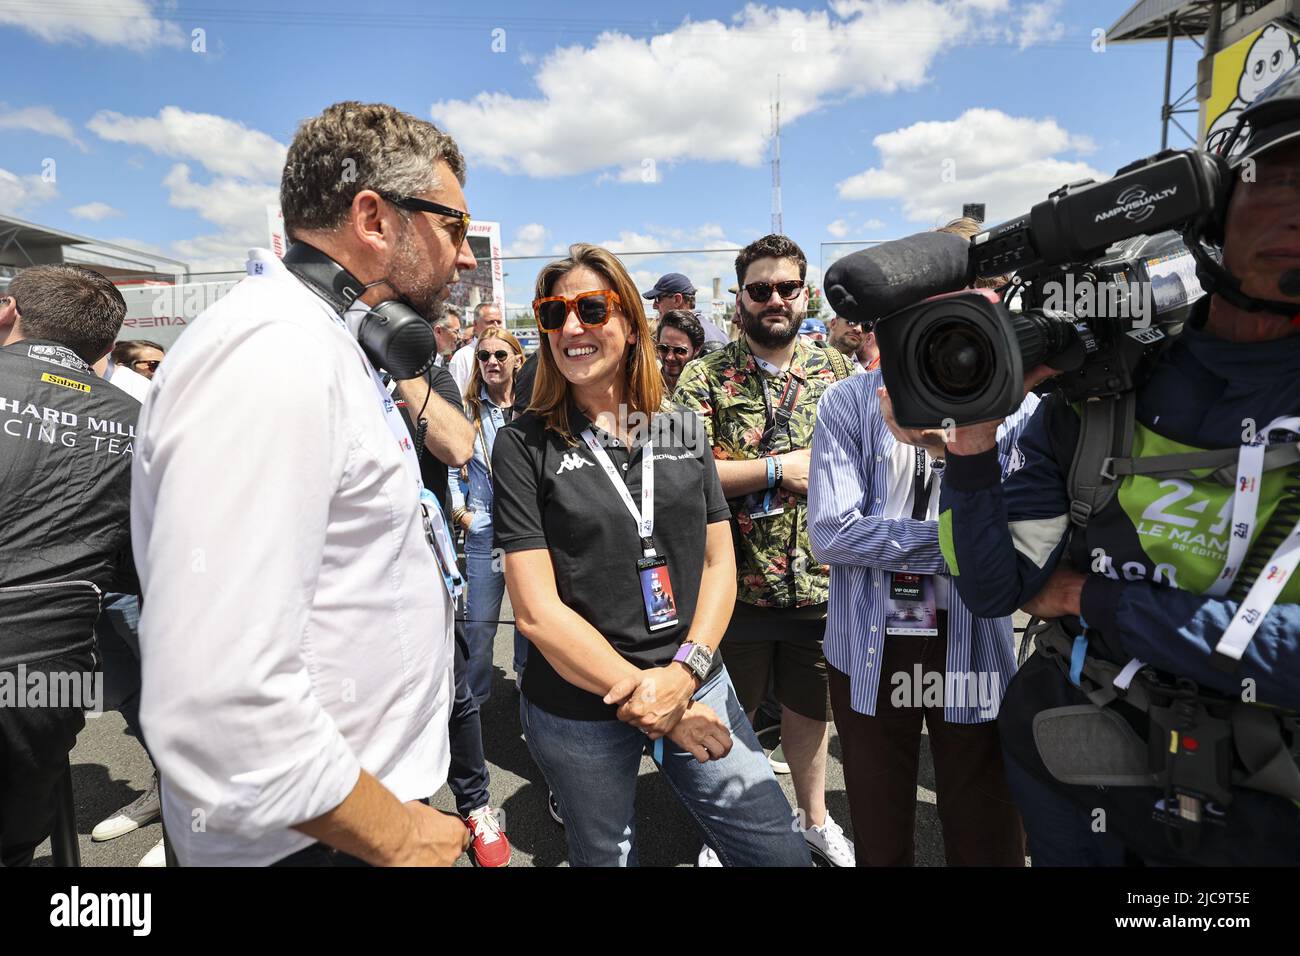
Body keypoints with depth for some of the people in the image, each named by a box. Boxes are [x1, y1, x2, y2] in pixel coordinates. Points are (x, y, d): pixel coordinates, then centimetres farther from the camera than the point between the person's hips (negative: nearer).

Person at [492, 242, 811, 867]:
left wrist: (684, 671, -13)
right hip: (576, 707, -2)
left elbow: (719, 562, 3)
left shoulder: (684, 430, 3)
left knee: (780, 851, 8)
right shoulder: (523, 445, -8)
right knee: (606, 855, 19)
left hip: (697, 689, 3)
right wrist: (653, 707, -15)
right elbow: (536, 609, -14)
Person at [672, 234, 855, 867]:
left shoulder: (835, 370, 4)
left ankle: (814, 817, 48)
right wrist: (780, 468, -18)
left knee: (811, 709, 22)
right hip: (737, 585, -3)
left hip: (820, 583, 3)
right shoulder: (705, 378, -7)